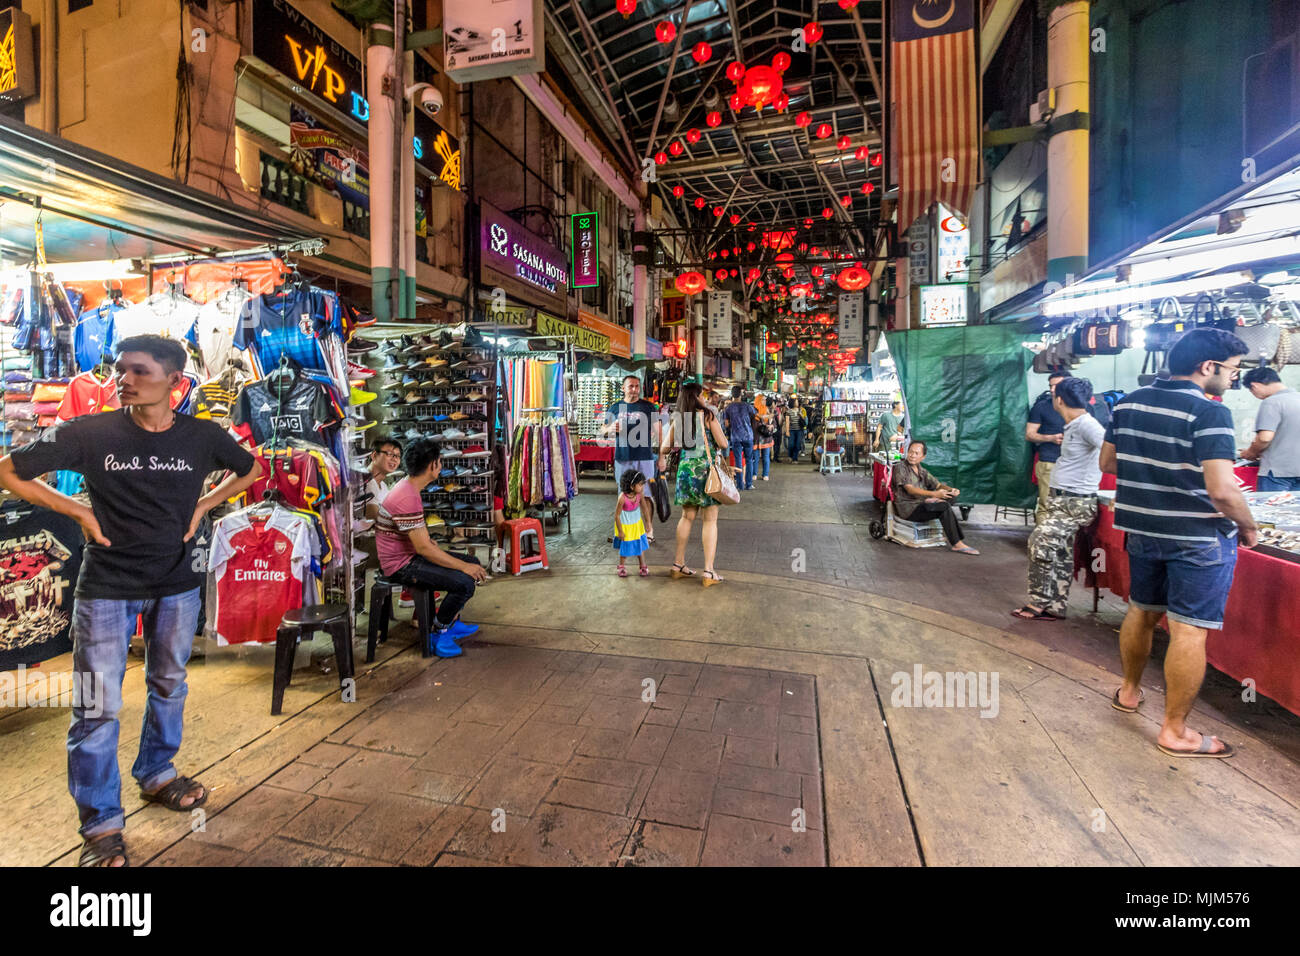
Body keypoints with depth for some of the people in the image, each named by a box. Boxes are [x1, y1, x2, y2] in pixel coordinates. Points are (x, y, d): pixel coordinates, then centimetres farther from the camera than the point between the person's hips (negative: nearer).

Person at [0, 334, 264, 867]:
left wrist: (202, 506, 2)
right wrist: (79, 513, -7)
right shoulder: (89, 433, -11)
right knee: (97, 707, 0)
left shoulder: (202, 437, -6)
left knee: (169, 686, 17)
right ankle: (101, 826, 17)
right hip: (106, 586, -2)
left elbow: (251, 470, 12)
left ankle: (157, 775, 40)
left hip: (178, 582, 2)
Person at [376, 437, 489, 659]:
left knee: (473, 563, 10)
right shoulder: (408, 498, -27)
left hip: (409, 555, 10)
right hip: (400, 565, -10)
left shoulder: (409, 487, 7)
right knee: (465, 582, -22)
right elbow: (423, 547, -27)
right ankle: (438, 635, 0)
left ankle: (452, 623, 19)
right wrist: (463, 567, -20)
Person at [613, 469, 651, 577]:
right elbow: (617, 515, -23)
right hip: (624, 526, -4)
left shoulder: (640, 494, -19)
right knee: (626, 548, 8)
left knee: (640, 546, 10)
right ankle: (621, 566, 32)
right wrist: (620, 531, -16)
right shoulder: (622, 498, -32)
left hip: (637, 524, 4)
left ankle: (643, 567, 25)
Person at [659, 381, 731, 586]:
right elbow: (723, 443, -8)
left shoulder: (677, 419, 6)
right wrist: (721, 445, 16)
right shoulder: (707, 415, -6)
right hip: (707, 469, -5)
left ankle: (679, 564, 23)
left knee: (687, 517, 17)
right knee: (710, 519, 1)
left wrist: (662, 458, 32)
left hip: (686, 469, 5)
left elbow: (665, 447, 10)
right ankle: (709, 571, 1)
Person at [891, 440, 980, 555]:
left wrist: (950, 489, -10)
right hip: (908, 508, -7)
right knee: (945, 507, -23)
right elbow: (910, 489, -18)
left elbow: (938, 485, 15)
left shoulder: (922, 471, 19)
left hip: (922, 504, 7)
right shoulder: (900, 467, -5)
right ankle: (957, 544, -20)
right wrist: (934, 494, -29)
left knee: (952, 496, -9)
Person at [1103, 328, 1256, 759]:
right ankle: (1175, 731, 11)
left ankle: (1129, 691, 39)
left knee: (1142, 611, 22)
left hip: (1141, 528, 7)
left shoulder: (1129, 402, 3)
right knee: (1189, 631, 2)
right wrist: (1247, 527, -5)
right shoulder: (1209, 413, -17)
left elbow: (1108, 463, 11)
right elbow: (1222, 491, -22)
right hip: (1198, 537, -6)